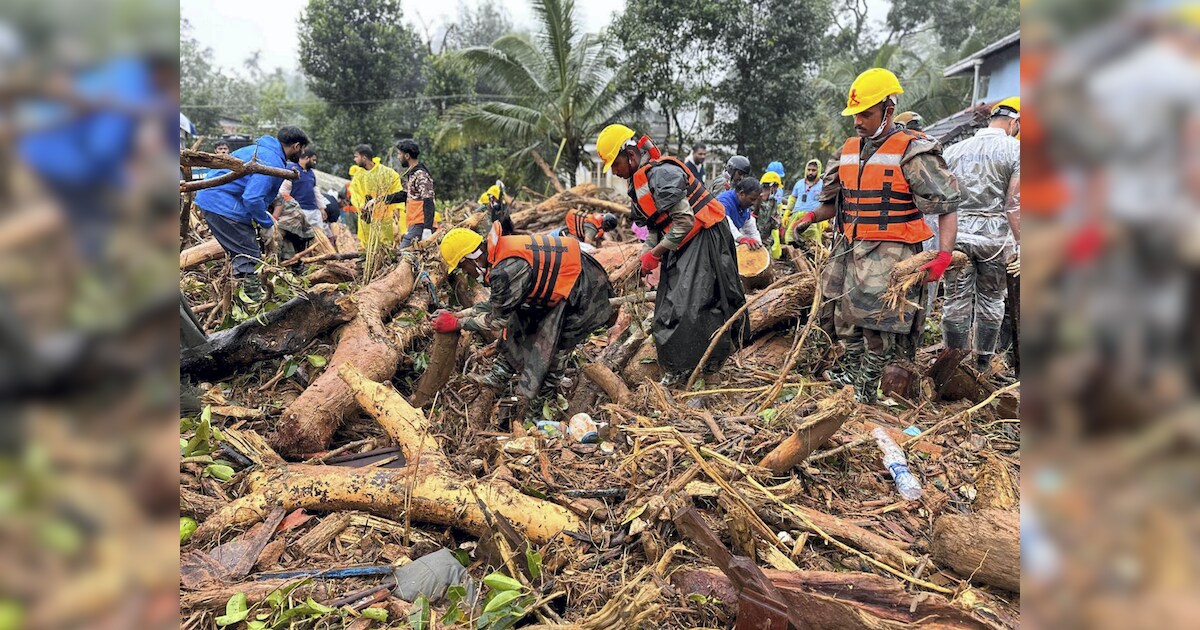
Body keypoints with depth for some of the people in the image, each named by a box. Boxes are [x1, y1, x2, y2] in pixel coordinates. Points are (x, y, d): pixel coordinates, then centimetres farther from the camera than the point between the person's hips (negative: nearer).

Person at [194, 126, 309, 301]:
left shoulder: (260, 149, 16)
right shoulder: (273, 162, -17)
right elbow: (252, 199, -25)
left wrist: (265, 216, 20)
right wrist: (268, 224, -10)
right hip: (223, 206, -10)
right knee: (248, 255, -7)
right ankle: (254, 300, -4)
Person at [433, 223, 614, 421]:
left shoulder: (508, 269, -30)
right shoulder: (501, 253, -1)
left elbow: (498, 319, -16)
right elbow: (497, 304, 12)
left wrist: (457, 324, -5)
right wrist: (458, 314, 9)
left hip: (582, 291, -9)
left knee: (553, 351, 1)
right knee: (518, 326, 14)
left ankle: (537, 415, 17)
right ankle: (498, 377, 27)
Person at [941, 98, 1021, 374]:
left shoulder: (954, 150, 10)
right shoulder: (1015, 149, -2)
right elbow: (1013, 204, -9)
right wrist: (1020, 243, -6)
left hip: (956, 234, 2)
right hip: (995, 235, -2)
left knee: (956, 300, 5)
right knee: (991, 300, 11)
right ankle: (983, 361, 21)